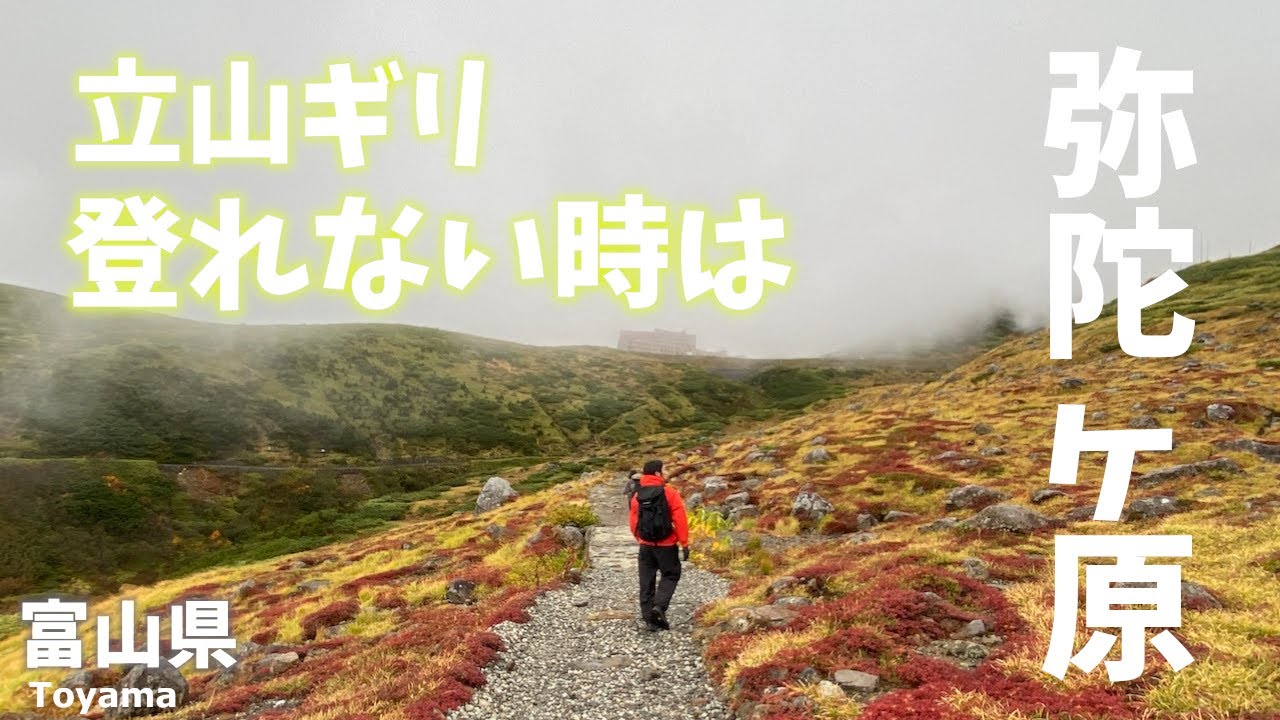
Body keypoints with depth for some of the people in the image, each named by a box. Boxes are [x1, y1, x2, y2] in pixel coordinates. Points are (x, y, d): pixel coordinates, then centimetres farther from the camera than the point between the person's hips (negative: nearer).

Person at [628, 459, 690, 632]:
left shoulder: (637, 496, 3)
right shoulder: (670, 493, -10)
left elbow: (634, 523, 8)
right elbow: (680, 520, -13)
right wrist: (684, 544, -8)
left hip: (646, 546, 4)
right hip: (667, 545, -4)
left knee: (646, 582, 11)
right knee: (670, 576, 12)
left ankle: (649, 617, 11)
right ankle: (659, 606, -8)